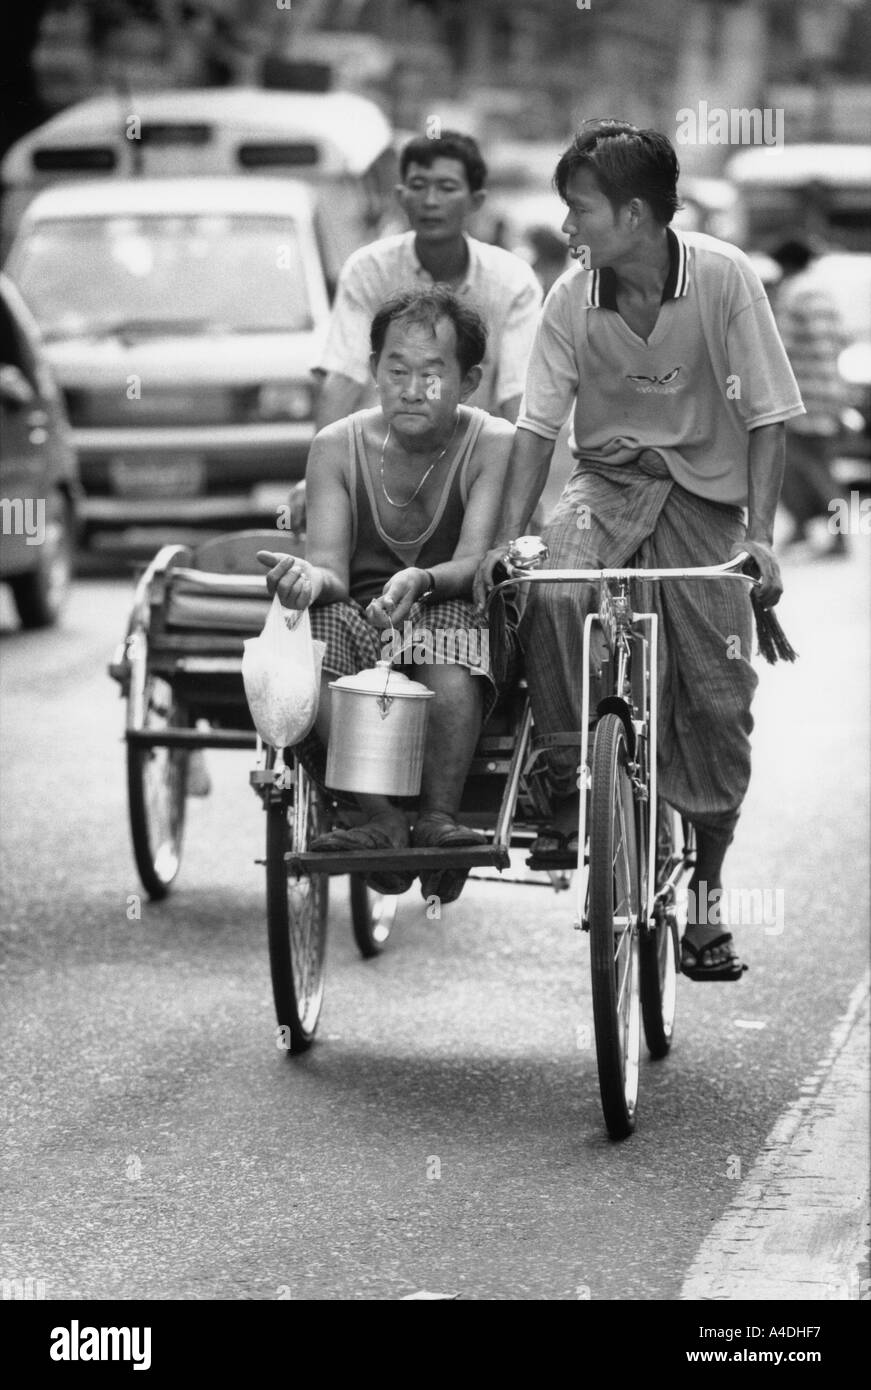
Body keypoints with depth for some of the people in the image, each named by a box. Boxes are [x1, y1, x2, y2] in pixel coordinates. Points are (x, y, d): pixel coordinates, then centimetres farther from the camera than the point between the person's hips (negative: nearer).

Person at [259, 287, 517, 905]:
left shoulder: (493, 444, -5)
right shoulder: (337, 448, 1)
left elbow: (476, 563, -17)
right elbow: (333, 568, -9)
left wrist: (419, 582, -40)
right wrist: (311, 577, -35)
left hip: (451, 607, -2)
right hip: (362, 617, 2)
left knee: (450, 627, -37)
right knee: (317, 625, -33)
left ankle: (439, 817, -34)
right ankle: (383, 820, -34)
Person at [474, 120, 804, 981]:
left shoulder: (724, 278, -14)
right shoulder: (571, 298, -8)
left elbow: (766, 414, -9)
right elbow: (537, 425, -4)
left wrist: (759, 533, -16)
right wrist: (506, 539, -14)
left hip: (702, 492, -1)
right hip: (608, 482, 1)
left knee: (716, 700, -4)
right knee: (554, 592, -32)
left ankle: (704, 897, 13)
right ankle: (565, 791, -15)